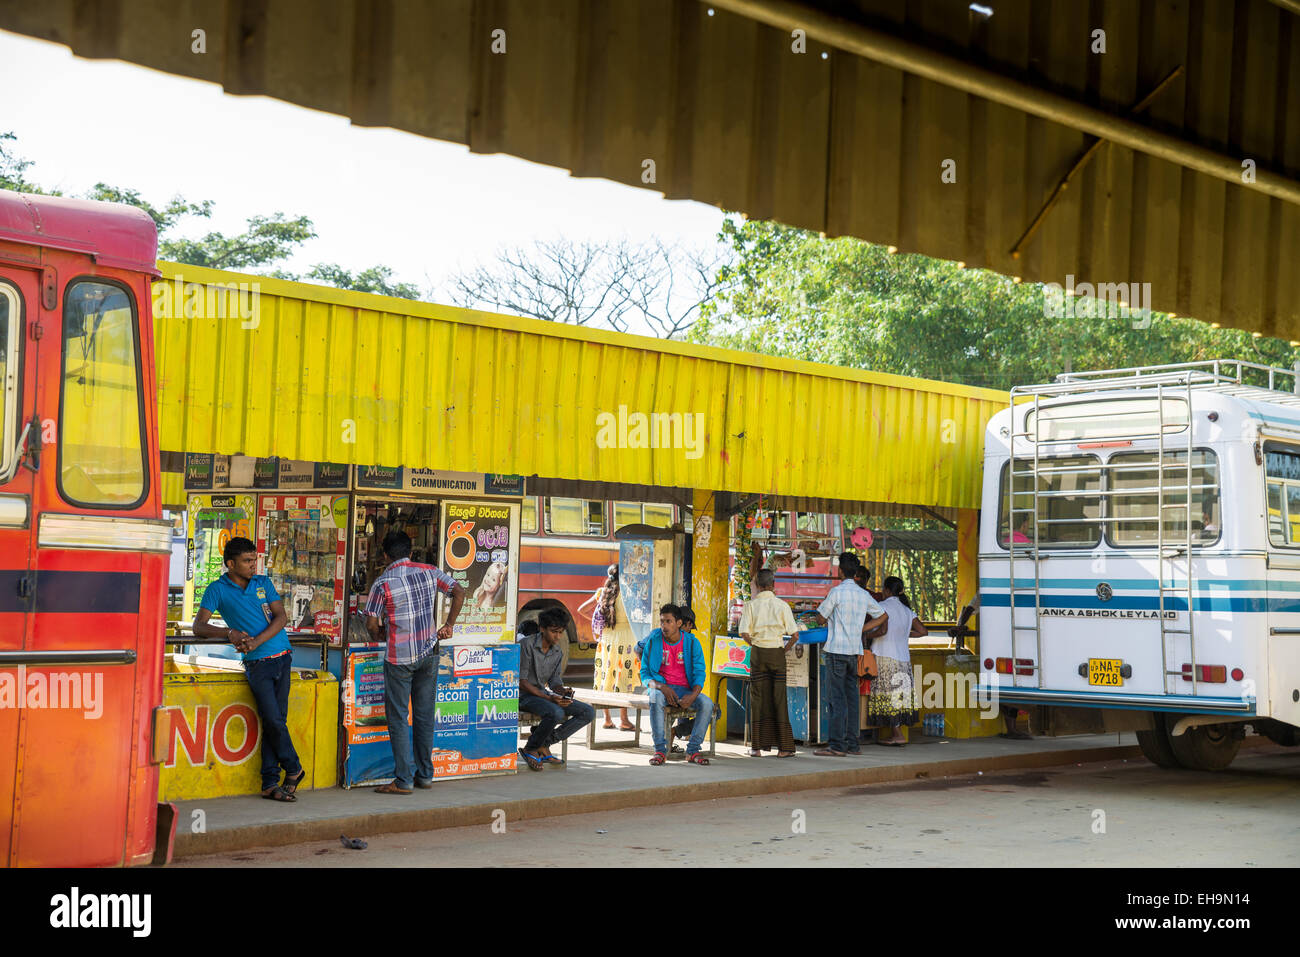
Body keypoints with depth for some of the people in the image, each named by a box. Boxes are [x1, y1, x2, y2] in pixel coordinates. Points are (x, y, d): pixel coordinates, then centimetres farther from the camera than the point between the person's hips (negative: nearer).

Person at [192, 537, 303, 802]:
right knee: (273, 720, -11)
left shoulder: (263, 583, 12)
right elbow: (199, 626, -4)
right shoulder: (218, 589, 2)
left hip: (282, 658, 3)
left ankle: (270, 784, 5)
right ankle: (293, 769, 9)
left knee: (275, 720, 1)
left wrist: (257, 641, -13)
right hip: (257, 663, -3)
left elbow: (281, 616, 3)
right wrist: (229, 634, -21)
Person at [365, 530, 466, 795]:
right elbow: (459, 592, 9)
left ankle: (403, 780, 0)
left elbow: (371, 624, -9)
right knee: (424, 715, 13)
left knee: (398, 718, 2)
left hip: (399, 658, -5)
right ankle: (425, 775, 18)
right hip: (429, 654, 5)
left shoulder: (382, 583, -11)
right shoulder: (429, 572, 2)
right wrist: (448, 626, 15)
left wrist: (378, 636, 13)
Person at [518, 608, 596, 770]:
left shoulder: (558, 652, 9)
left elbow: (555, 680, 11)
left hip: (543, 693, 8)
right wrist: (548, 698, -26)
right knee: (555, 712, -37)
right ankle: (531, 749, -11)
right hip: (524, 695, -8)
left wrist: (562, 691, -15)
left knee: (588, 712, -8)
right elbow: (521, 681, -17)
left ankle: (544, 744, -9)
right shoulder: (526, 644, -14)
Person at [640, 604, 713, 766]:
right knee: (656, 698, -37)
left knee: (707, 704, -27)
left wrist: (693, 695, -21)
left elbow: (699, 673, 0)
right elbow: (645, 674, 0)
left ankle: (693, 750, -18)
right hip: (661, 687, -1)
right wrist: (662, 687, -21)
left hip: (685, 690, 1)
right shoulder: (654, 641, -1)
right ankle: (660, 750, -31)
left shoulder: (692, 642, 1)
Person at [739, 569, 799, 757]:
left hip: (758, 653, 0)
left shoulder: (751, 605, -2)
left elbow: (744, 633, -11)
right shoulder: (782, 605, -1)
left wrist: (753, 644, 7)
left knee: (759, 699, 5)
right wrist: (785, 649, 9)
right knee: (779, 698, 4)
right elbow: (795, 635, -6)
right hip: (777, 653, 0)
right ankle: (783, 747, 3)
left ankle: (759, 747, 4)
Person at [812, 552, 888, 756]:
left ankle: (837, 745, -9)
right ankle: (853, 743, 13)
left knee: (836, 697, -6)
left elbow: (821, 619, -4)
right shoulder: (864, 595, 9)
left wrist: (825, 603, 16)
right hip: (855, 649, 6)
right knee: (851, 696, 10)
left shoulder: (837, 592, -10)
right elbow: (883, 616, 19)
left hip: (837, 650, -6)